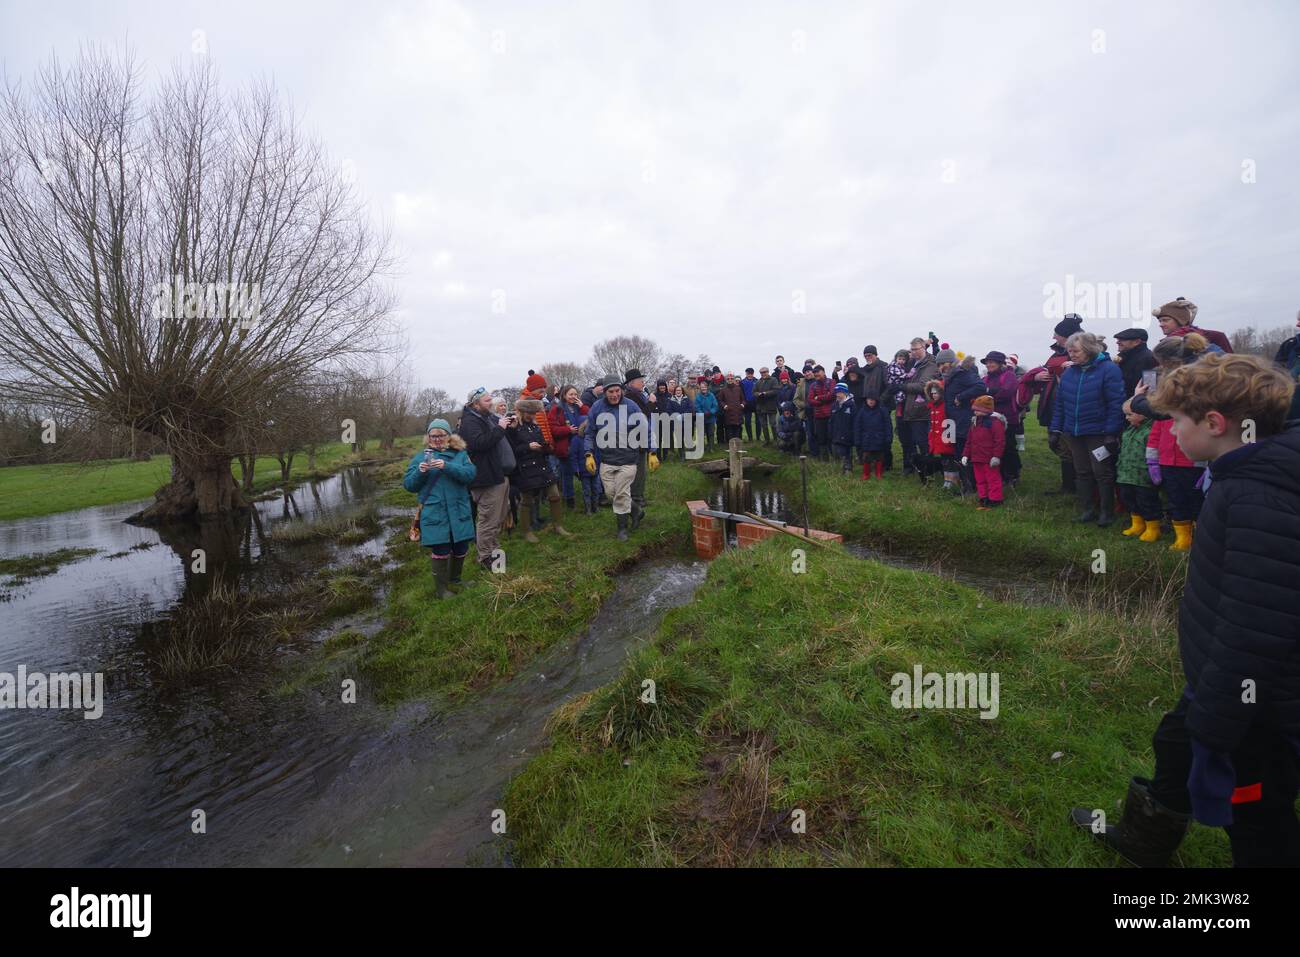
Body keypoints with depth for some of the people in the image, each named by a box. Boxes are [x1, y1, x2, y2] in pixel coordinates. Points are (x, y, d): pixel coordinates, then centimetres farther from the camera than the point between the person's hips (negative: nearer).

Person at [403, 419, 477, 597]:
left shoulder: (460, 454, 7)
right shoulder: (420, 456, 7)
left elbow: (470, 473, -11)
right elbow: (408, 484, 3)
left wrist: (447, 466, -23)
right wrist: (420, 472, -16)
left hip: (459, 511, 2)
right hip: (434, 513, -2)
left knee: (460, 549, 11)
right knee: (440, 551, 0)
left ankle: (455, 581, 35)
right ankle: (441, 589, 17)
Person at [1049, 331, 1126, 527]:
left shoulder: (1108, 369, -10)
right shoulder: (1068, 373, 7)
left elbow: (1116, 404, -14)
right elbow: (1060, 404, 10)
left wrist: (1111, 433, -18)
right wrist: (1055, 430, 6)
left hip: (1098, 433, -5)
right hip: (1074, 433, 6)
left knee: (1102, 472, 2)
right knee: (1082, 472, 12)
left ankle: (1106, 512, 15)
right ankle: (1086, 510, 21)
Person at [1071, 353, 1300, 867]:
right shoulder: (1250, 477, 0)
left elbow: (1253, 635, -31)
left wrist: (1213, 725, -22)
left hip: (1254, 712, -10)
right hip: (1220, 683, 10)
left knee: (1258, 828, 12)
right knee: (1174, 750, 28)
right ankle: (1141, 841, 52)